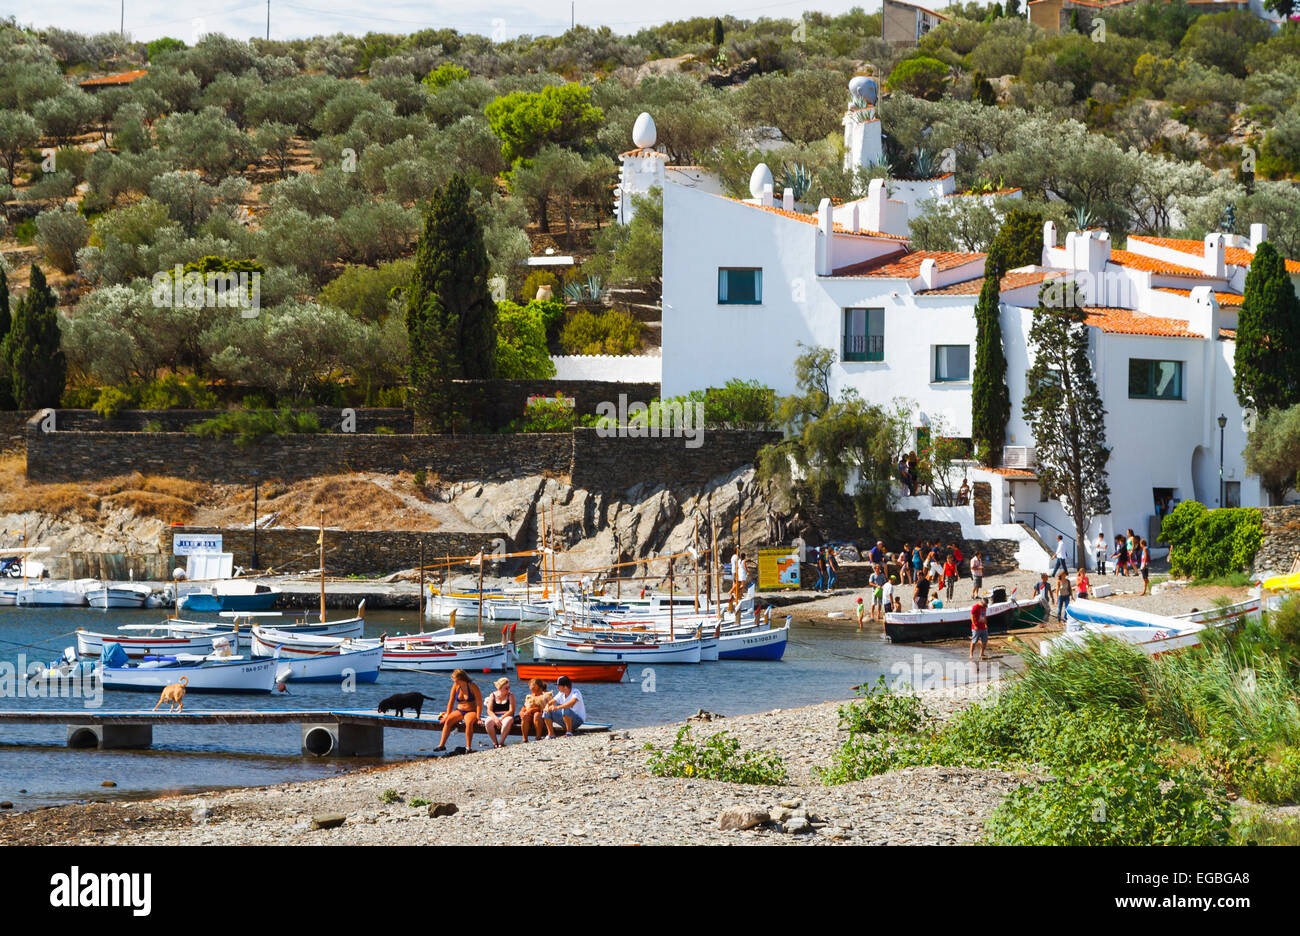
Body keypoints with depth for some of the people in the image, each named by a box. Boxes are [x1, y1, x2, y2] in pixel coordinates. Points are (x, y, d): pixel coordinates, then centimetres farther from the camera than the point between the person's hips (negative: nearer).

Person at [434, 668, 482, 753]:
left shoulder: (472, 686, -10)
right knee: (448, 720, -25)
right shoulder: (456, 686, 3)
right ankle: (442, 745, -29)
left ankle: (468, 747, -32)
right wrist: (447, 715, 3)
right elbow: (451, 702, 8)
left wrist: (478, 717, -15)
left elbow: (479, 703, -10)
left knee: (469, 722, -38)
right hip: (459, 710, 4)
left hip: (471, 711, -4)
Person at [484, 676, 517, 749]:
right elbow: (489, 711, -1)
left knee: (508, 721, -38)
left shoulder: (510, 695, 2)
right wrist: (495, 718, -20)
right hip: (495, 716, 1)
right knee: (488, 722, -33)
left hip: (506, 716, -1)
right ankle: (495, 742, -20)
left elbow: (511, 711, -7)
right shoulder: (493, 695, 6)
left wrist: (501, 718, -19)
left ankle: (501, 742, -29)